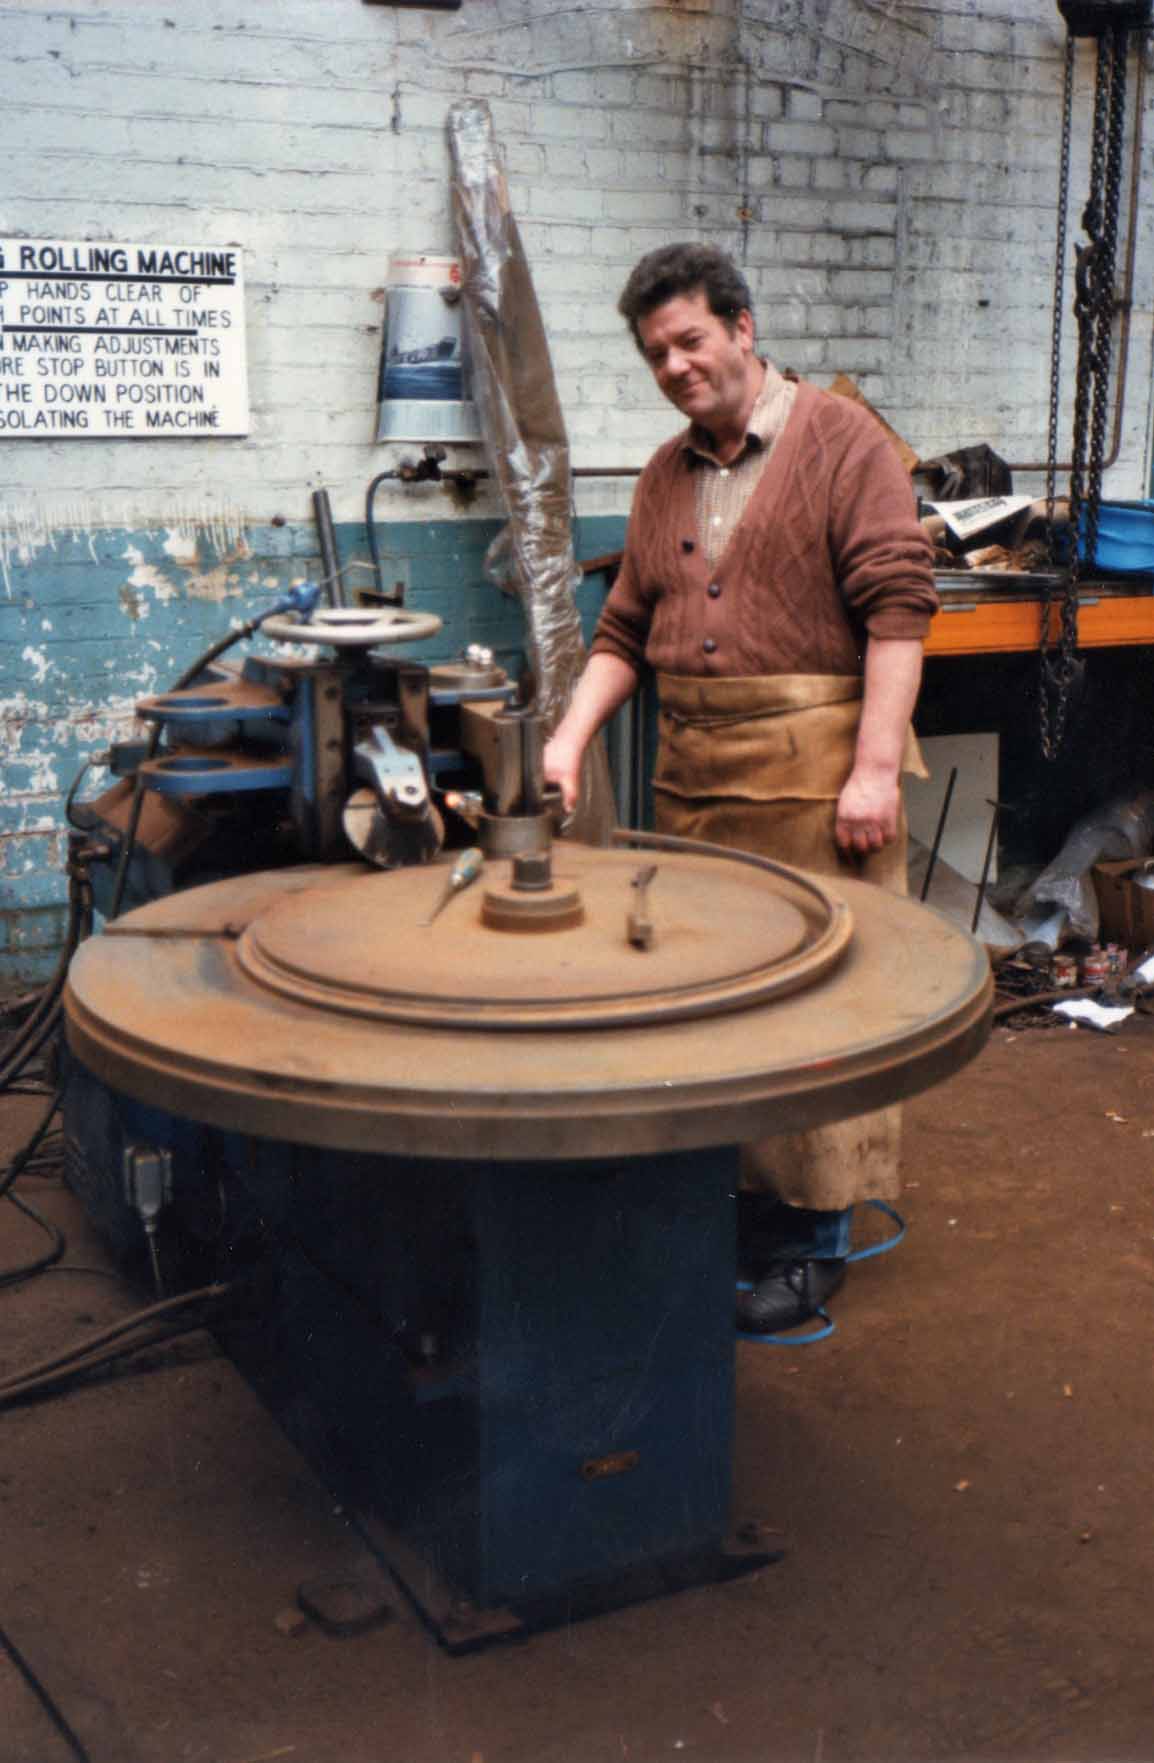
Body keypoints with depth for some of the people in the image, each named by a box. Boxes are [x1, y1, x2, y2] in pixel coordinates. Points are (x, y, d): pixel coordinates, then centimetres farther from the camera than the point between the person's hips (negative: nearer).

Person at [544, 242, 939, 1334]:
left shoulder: (840, 441, -2)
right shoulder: (665, 476, 17)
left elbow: (896, 607, -9)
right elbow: (625, 632, 18)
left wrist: (876, 767, -16)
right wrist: (572, 738, 3)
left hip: (813, 770, -6)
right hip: (690, 773, 6)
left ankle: (814, 1240, 9)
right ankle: (725, 1208, 24)